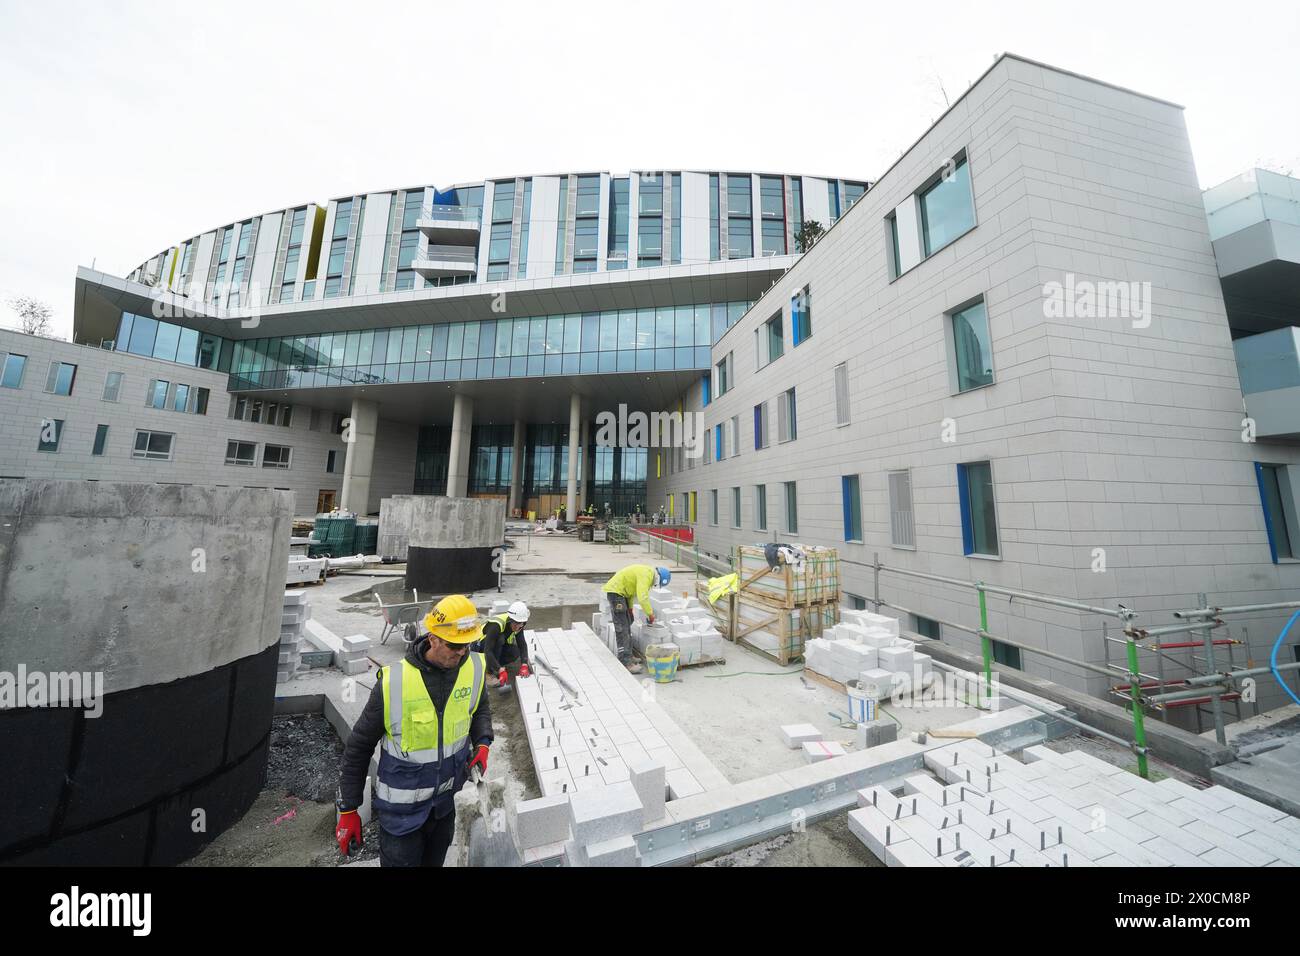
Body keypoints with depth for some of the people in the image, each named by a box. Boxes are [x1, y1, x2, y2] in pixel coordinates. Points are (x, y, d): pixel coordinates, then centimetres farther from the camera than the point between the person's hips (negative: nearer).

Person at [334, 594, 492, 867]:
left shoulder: (474, 668, -16)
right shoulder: (394, 682, -27)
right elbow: (358, 748, -11)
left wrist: (482, 743, -12)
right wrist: (348, 810, -5)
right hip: (402, 807, -4)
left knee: (435, 860, 26)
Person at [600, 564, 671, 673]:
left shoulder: (648, 573, 10)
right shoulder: (645, 575, -22)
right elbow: (642, 598, -30)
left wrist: (630, 608, 16)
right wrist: (650, 614, -17)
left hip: (621, 592, 11)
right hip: (615, 591, -11)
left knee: (628, 623, 17)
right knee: (622, 629, -10)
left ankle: (627, 656, 26)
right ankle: (626, 663, -7)